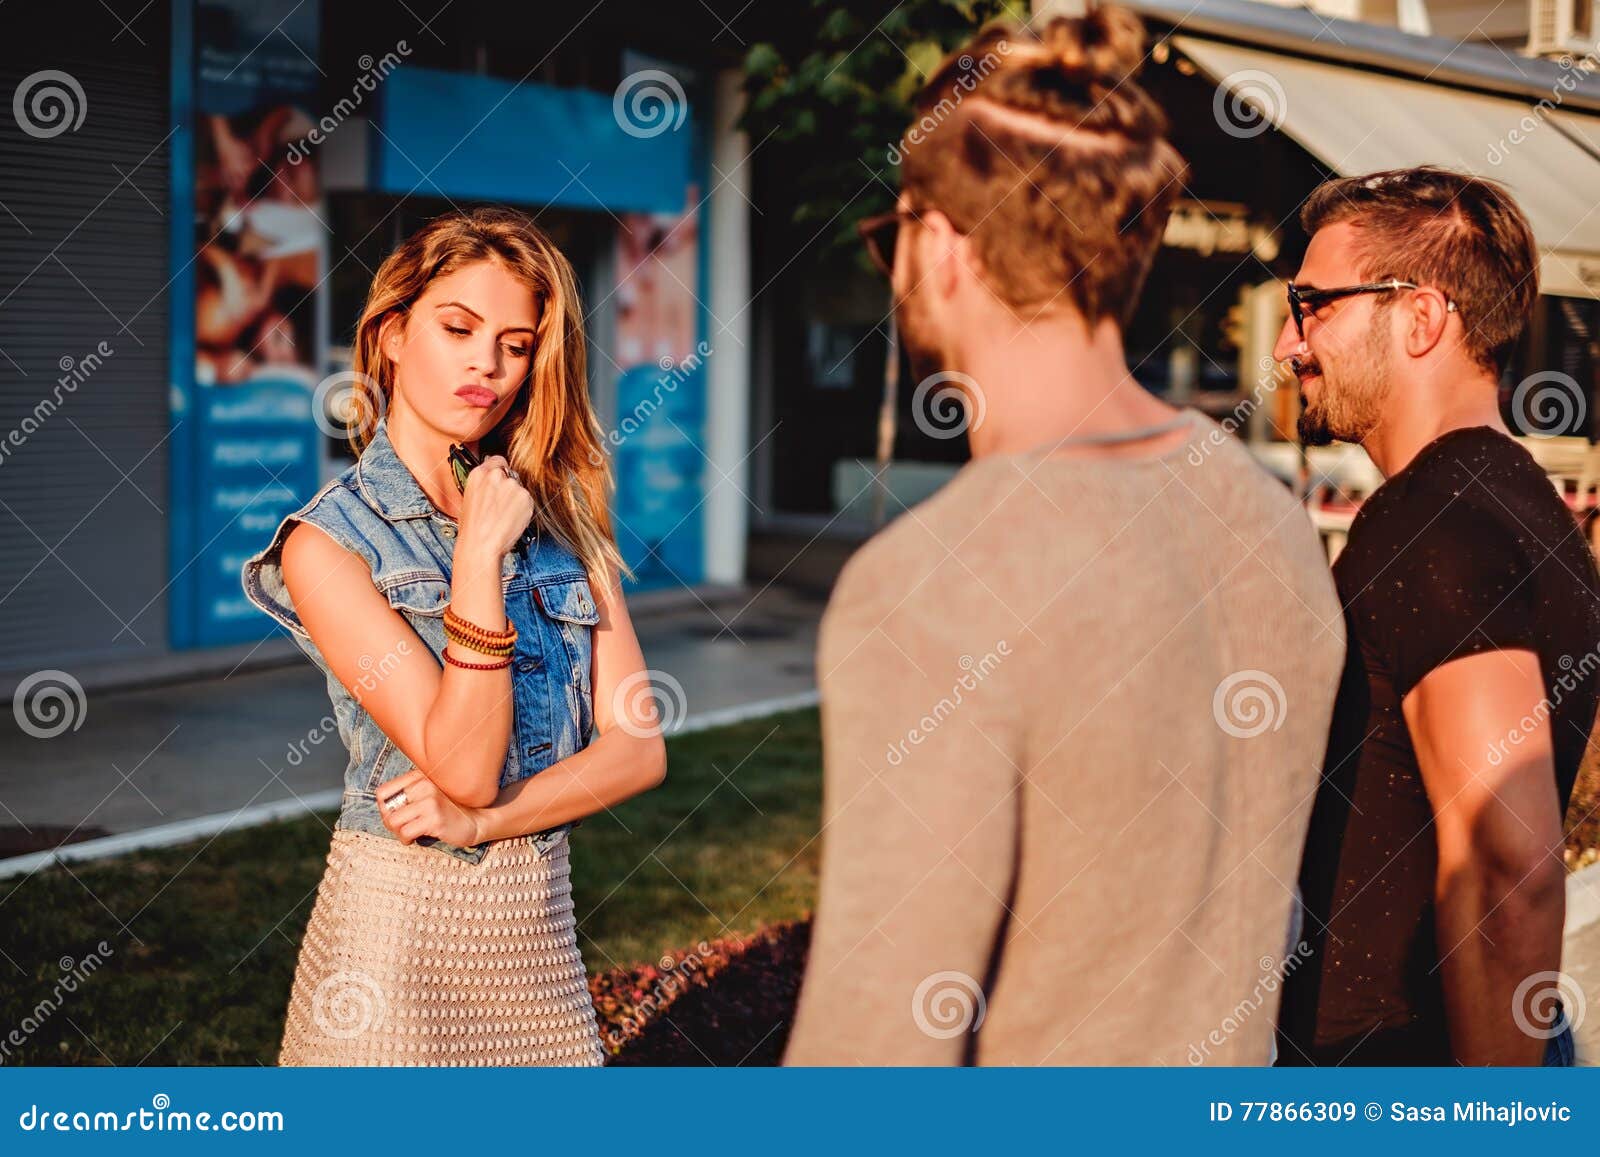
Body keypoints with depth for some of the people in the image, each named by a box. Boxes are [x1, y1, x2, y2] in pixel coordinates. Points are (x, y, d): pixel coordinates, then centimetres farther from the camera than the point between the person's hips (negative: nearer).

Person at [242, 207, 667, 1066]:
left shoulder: (562, 520, 6)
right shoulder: (330, 544, -9)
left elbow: (638, 749, 0)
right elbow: (463, 766, -16)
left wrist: (481, 819, -14)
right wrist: (480, 558, -22)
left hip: (539, 924, 5)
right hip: (395, 915, -4)